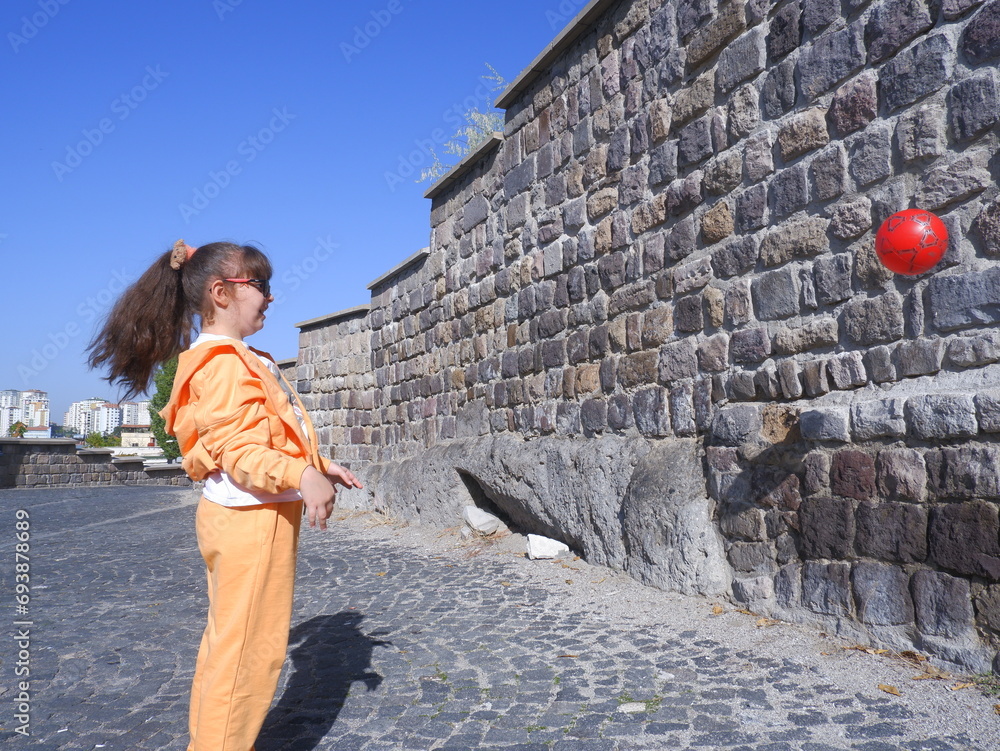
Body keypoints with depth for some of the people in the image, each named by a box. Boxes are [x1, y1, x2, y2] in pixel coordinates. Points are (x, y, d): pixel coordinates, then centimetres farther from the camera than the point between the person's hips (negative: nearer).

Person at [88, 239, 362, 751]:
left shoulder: (242, 360, 17)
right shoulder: (223, 361, -16)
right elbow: (237, 450, -25)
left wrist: (318, 466, 19)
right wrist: (302, 475, -37)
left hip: (252, 517, 11)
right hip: (250, 518, -11)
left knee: (228, 643, 19)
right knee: (248, 648, -4)